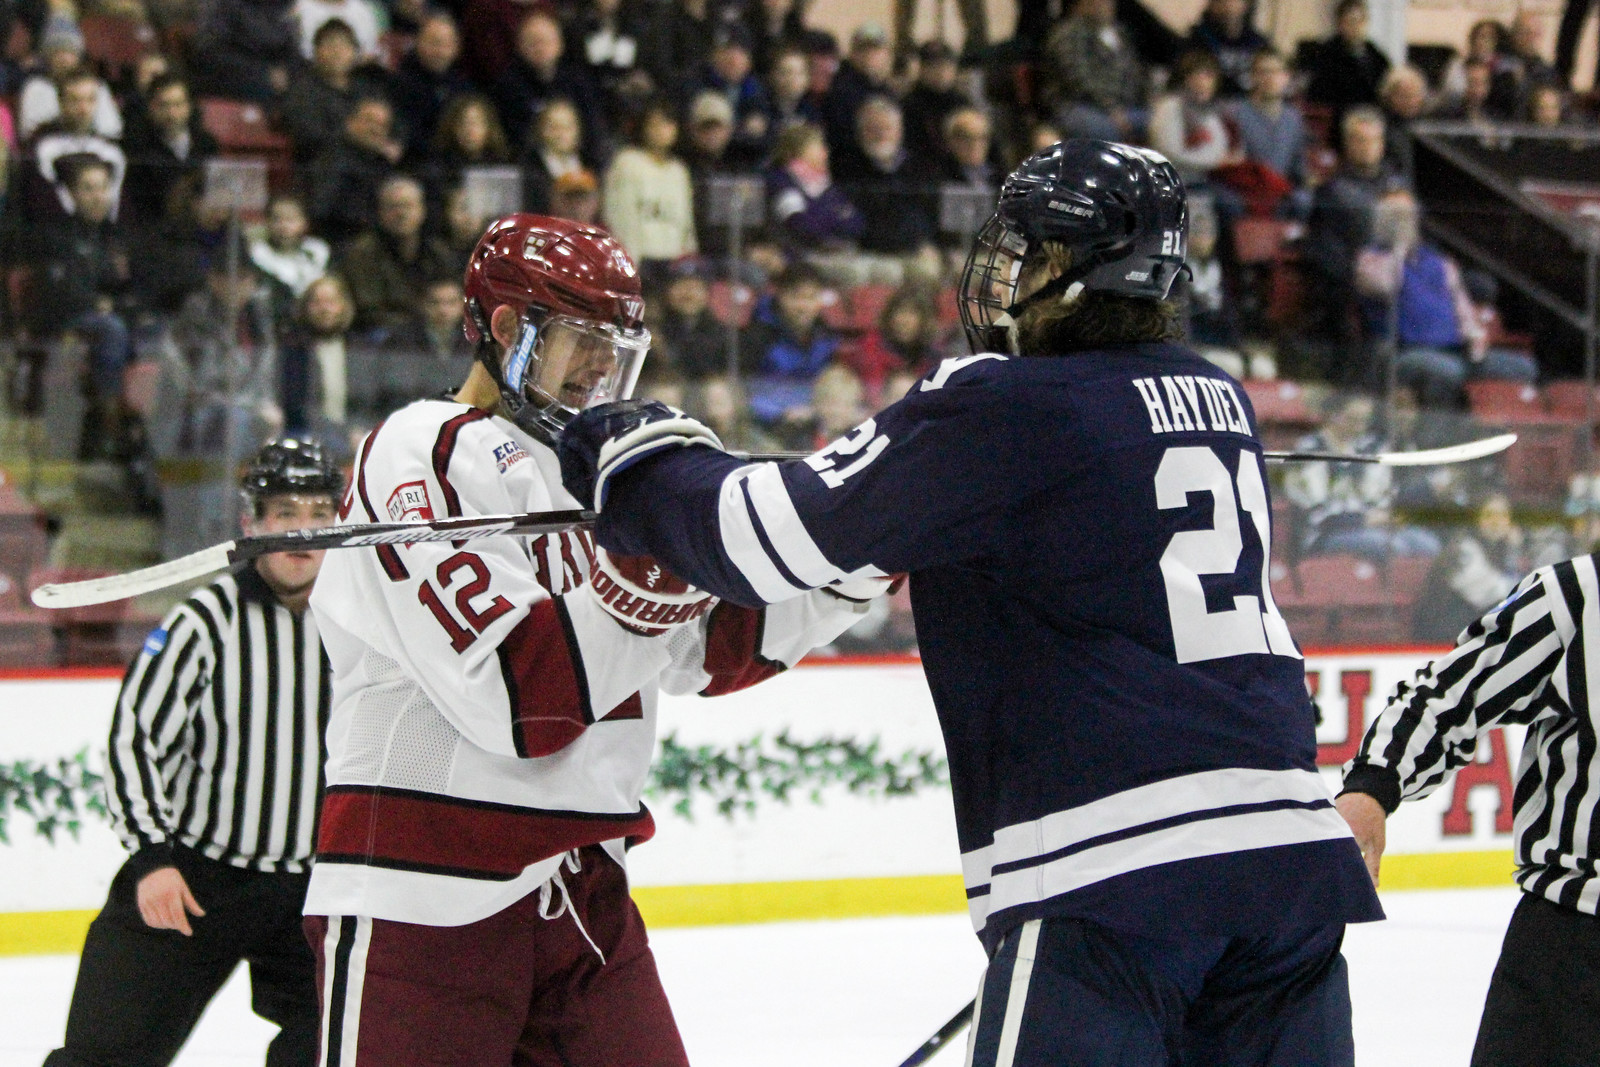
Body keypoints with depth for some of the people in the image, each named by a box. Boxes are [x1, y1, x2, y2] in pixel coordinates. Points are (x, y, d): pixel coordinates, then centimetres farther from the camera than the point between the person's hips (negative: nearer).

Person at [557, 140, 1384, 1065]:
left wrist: (636, 462, 13)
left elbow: (773, 537, -3)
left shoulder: (1005, 408, -5)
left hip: (1117, 866, -7)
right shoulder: (1218, 398, 16)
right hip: (1291, 836, 7)